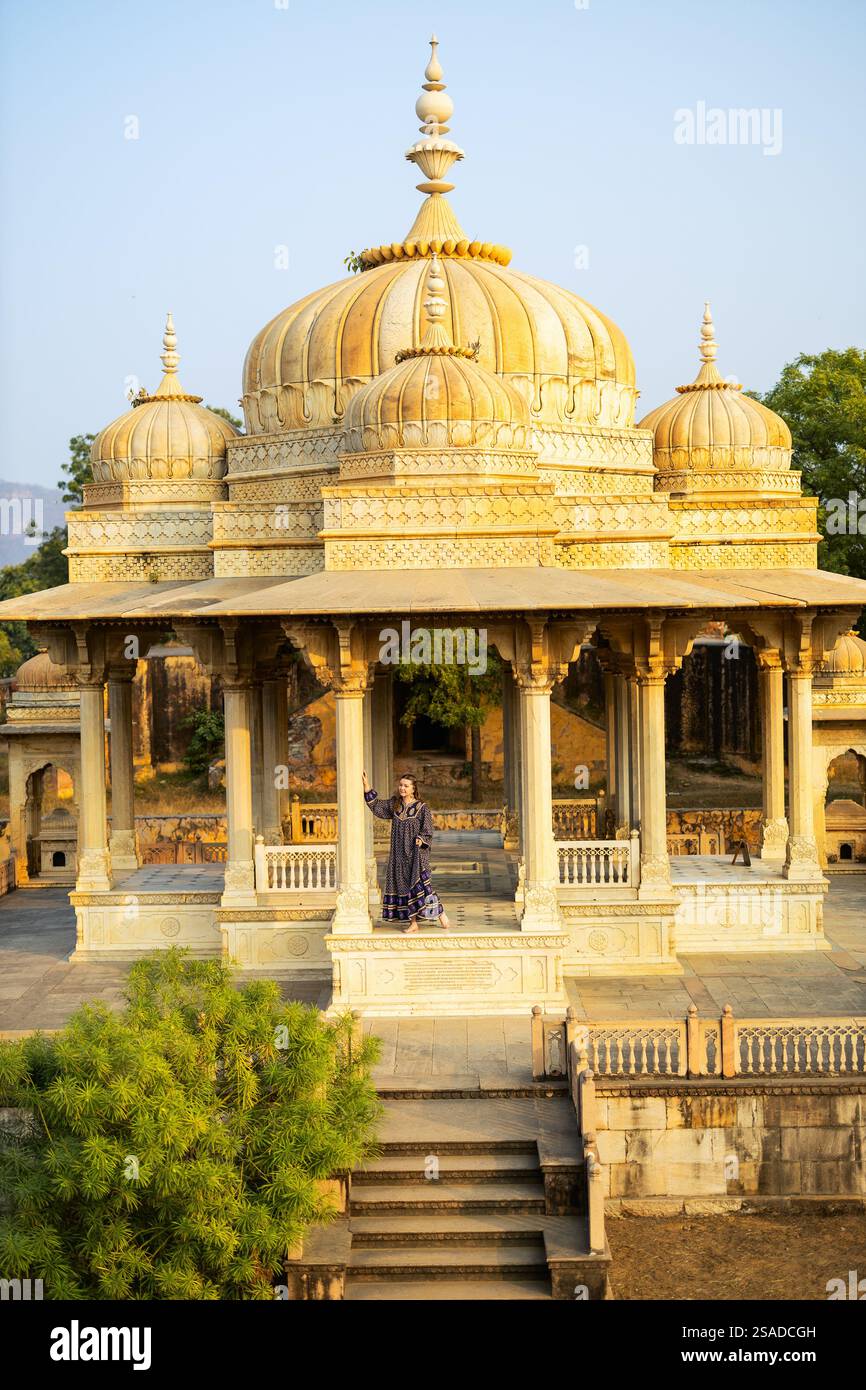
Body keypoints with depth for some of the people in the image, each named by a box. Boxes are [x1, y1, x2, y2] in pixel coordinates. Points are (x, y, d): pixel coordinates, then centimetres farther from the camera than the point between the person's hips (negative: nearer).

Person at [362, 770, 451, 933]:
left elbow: (427, 831, -5)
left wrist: (420, 839, -25)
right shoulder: (394, 804, 9)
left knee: (419, 882, -15)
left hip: (416, 854, -5)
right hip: (399, 854, 5)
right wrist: (367, 785, 6)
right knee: (403, 885, 3)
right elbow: (376, 806, 13)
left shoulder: (422, 808, -5)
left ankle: (441, 914, -5)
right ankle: (413, 923, 8)